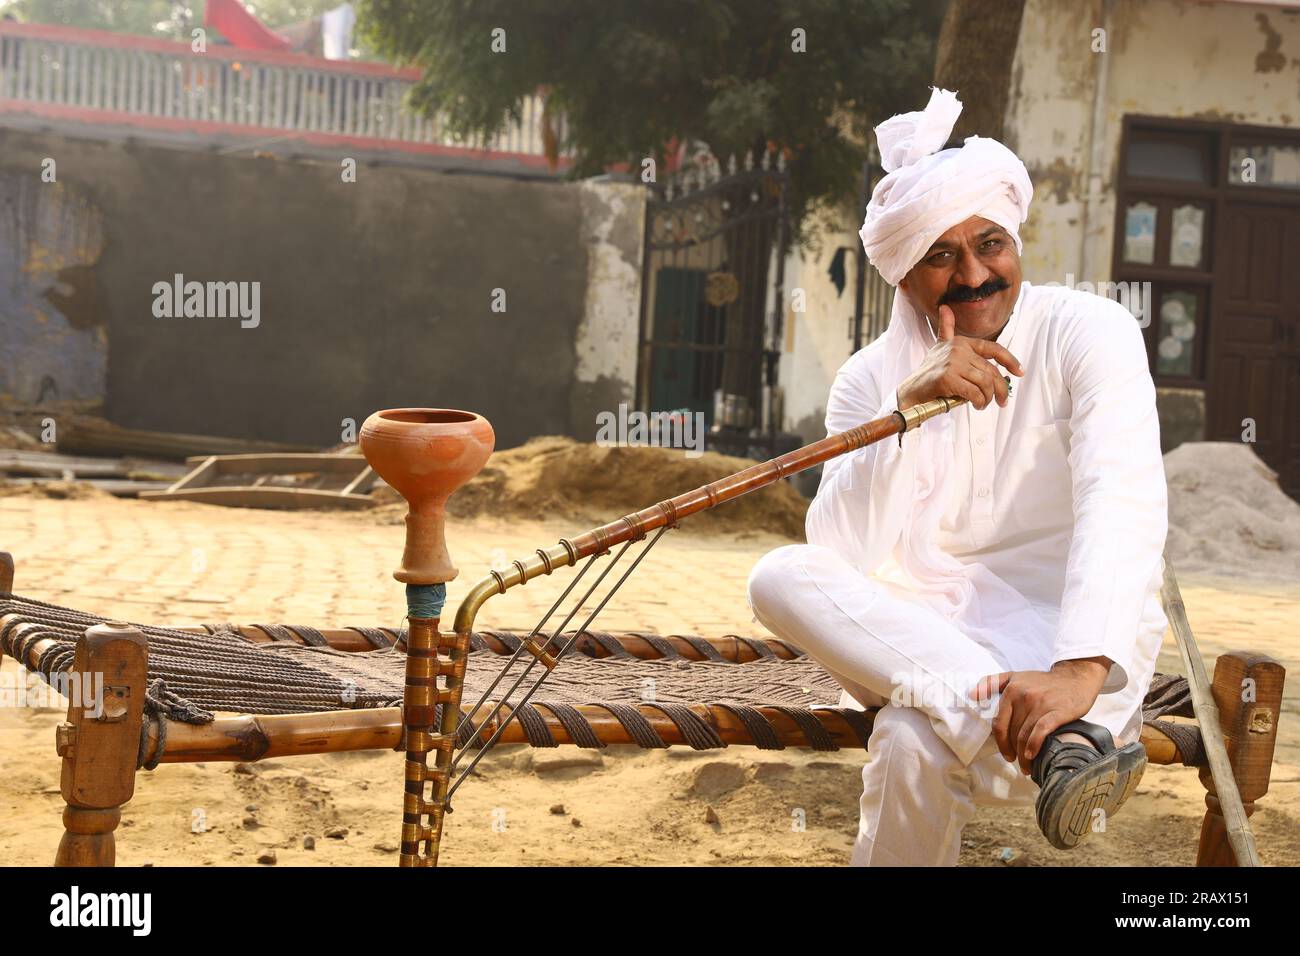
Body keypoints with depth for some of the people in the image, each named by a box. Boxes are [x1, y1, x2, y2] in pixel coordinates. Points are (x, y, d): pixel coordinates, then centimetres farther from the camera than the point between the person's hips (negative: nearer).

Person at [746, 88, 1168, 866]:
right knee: (781, 576, -26)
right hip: (921, 631, 5)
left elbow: (1124, 505, -23)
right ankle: (1056, 738, -38)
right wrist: (909, 406, -25)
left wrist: (1079, 670, -40)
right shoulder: (871, 380, 4)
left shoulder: (1090, 333, -7)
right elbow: (842, 556, -11)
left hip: (1066, 628, -5)